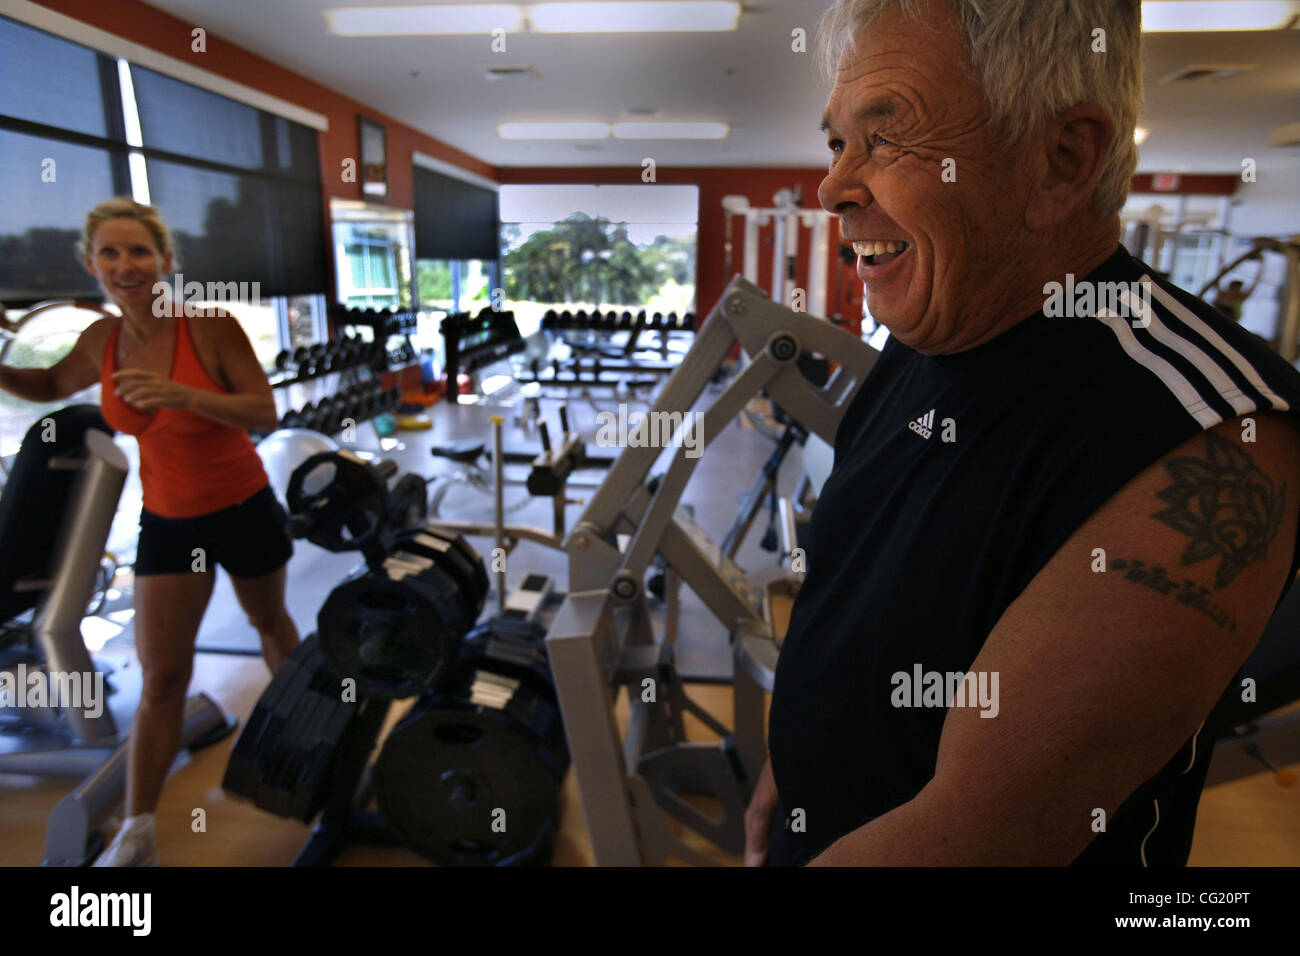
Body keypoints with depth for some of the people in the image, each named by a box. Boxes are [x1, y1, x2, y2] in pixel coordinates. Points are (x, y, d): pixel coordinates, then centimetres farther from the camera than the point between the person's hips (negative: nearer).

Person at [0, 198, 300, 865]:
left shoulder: (210, 327, -19)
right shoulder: (101, 341, -5)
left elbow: (266, 415, -20)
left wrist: (184, 395, -34)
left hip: (242, 509, -3)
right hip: (166, 521, 3)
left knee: (269, 622, 22)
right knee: (160, 677, 3)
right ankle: (135, 834, 16)